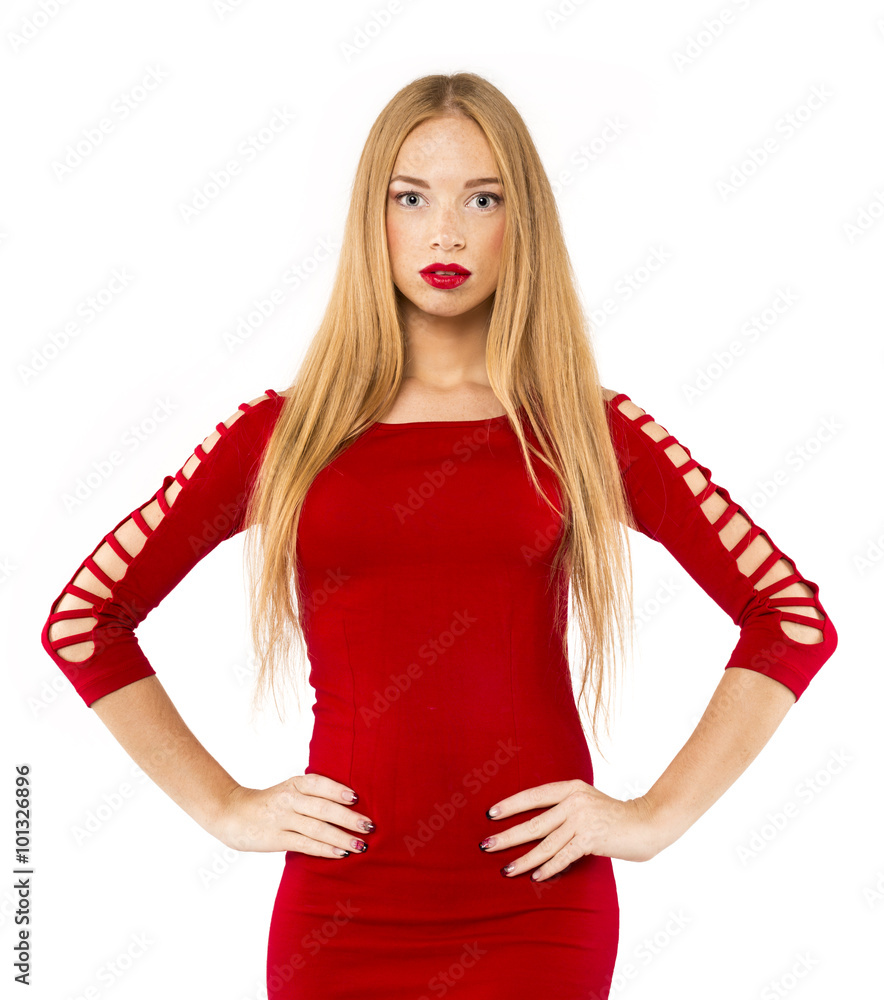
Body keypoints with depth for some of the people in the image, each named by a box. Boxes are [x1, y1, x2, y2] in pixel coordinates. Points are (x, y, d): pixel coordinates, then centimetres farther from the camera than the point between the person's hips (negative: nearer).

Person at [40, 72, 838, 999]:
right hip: (342, 907, 1)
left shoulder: (592, 429, 3)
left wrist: (657, 815, -4)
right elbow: (82, 617, 7)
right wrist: (224, 806, 2)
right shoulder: (284, 431, 4)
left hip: (540, 906, 0)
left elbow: (795, 616, 2)